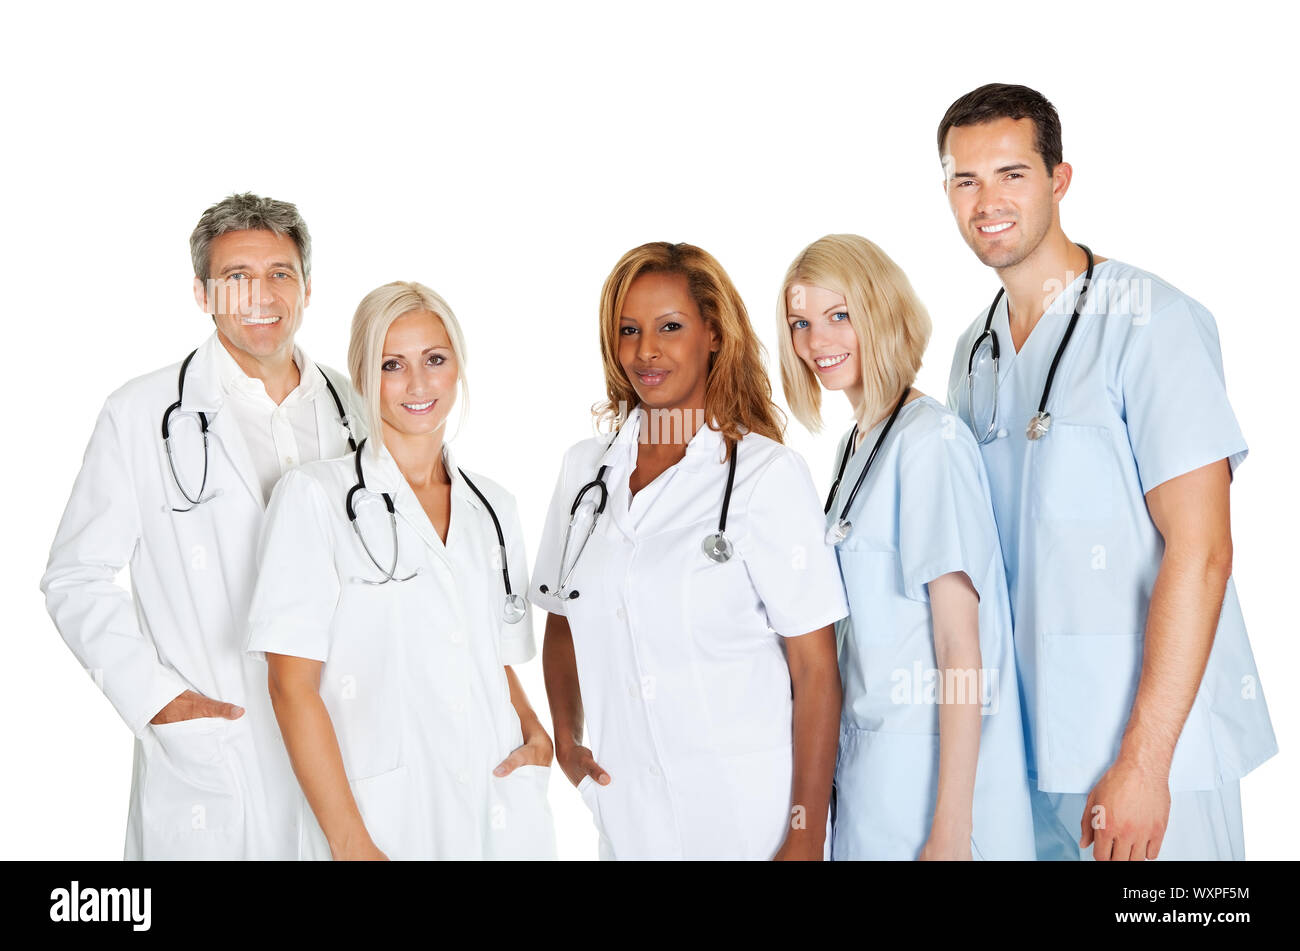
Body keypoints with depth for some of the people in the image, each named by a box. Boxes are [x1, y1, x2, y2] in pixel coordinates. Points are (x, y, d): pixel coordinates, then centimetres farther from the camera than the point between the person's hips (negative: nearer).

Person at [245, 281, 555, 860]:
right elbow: (292, 685, -10)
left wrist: (533, 730, -2)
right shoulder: (313, 496, -6)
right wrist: (352, 844, -16)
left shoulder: (493, 508, 9)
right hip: (381, 828, -4)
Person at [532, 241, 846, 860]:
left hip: (748, 812, -4)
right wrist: (566, 738, 3)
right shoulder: (584, 470, 4)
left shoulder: (769, 474, -10)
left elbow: (816, 672, -11)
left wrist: (805, 841, -14)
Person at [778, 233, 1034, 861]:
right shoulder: (857, 443, 11)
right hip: (869, 759, 8)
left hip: (927, 778, -8)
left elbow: (961, 646, -19)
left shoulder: (930, 441, -15)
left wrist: (950, 830, -20)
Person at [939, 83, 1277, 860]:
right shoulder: (975, 352, 10)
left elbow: (1200, 551, -16)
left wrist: (1142, 762, -19)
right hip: (1028, 747, 6)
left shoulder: (1151, 322, -10)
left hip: (1153, 747, -6)